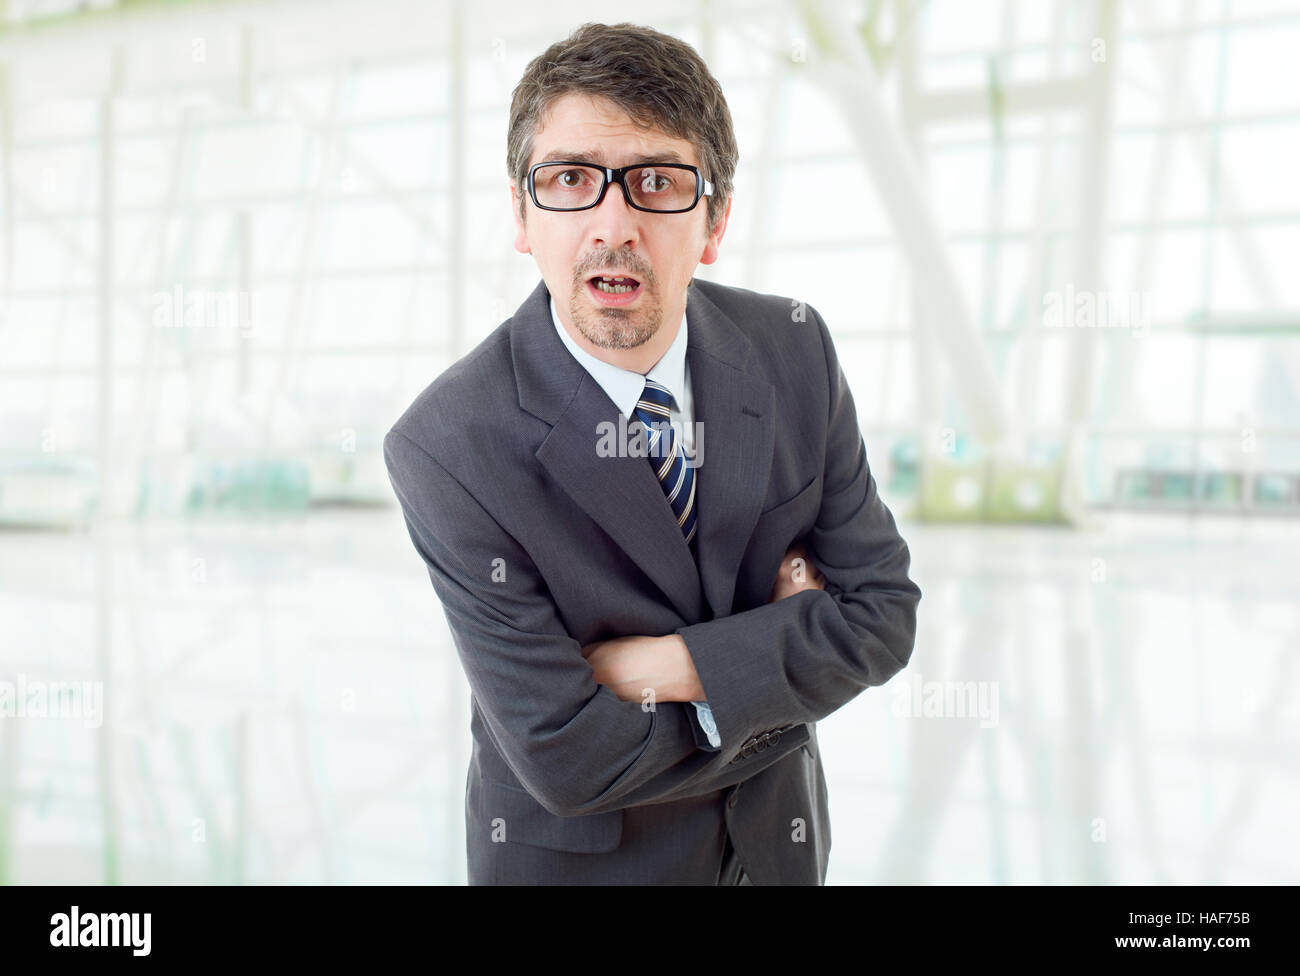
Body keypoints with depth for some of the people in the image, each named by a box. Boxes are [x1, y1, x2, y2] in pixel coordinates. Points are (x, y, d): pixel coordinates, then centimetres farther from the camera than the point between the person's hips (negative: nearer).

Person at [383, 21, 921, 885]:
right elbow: (566, 762, -26)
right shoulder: (446, 452, -26)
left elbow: (883, 613, -12)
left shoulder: (795, 350, -14)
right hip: (576, 855, -3)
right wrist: (788, 652, -18)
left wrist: (673, 666, -23)